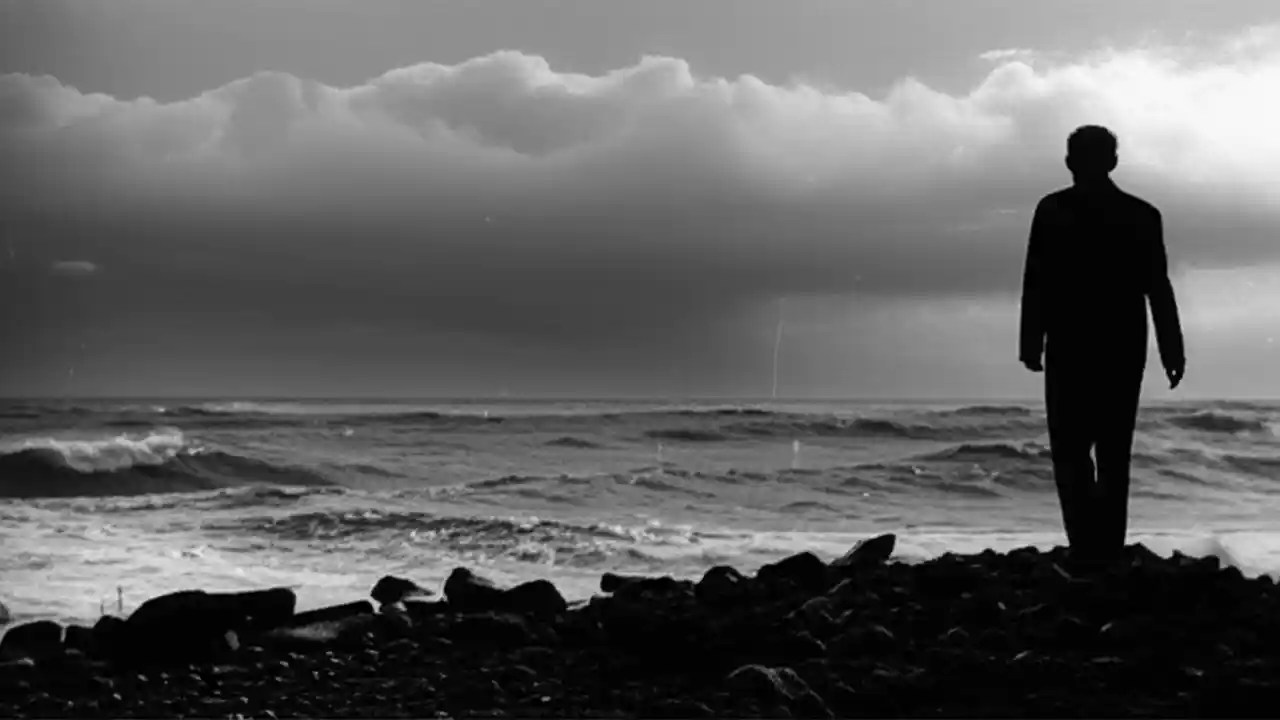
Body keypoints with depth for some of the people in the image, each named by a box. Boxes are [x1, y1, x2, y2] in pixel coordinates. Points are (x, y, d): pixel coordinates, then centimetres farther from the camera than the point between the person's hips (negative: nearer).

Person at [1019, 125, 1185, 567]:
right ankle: (1107, 549, 13)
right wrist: (1172, 350, 7)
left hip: (1070, 349, -2)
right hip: (1124, 350, 2)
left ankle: (1088, 546, -10)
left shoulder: (1052, 210, -5)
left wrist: (1031, 344, -2)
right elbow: (1158, 289, 2)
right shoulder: (1142, 215, 1)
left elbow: (1035, 283, -7)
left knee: (1070, 451, 4)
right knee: (1114, 452, 12)